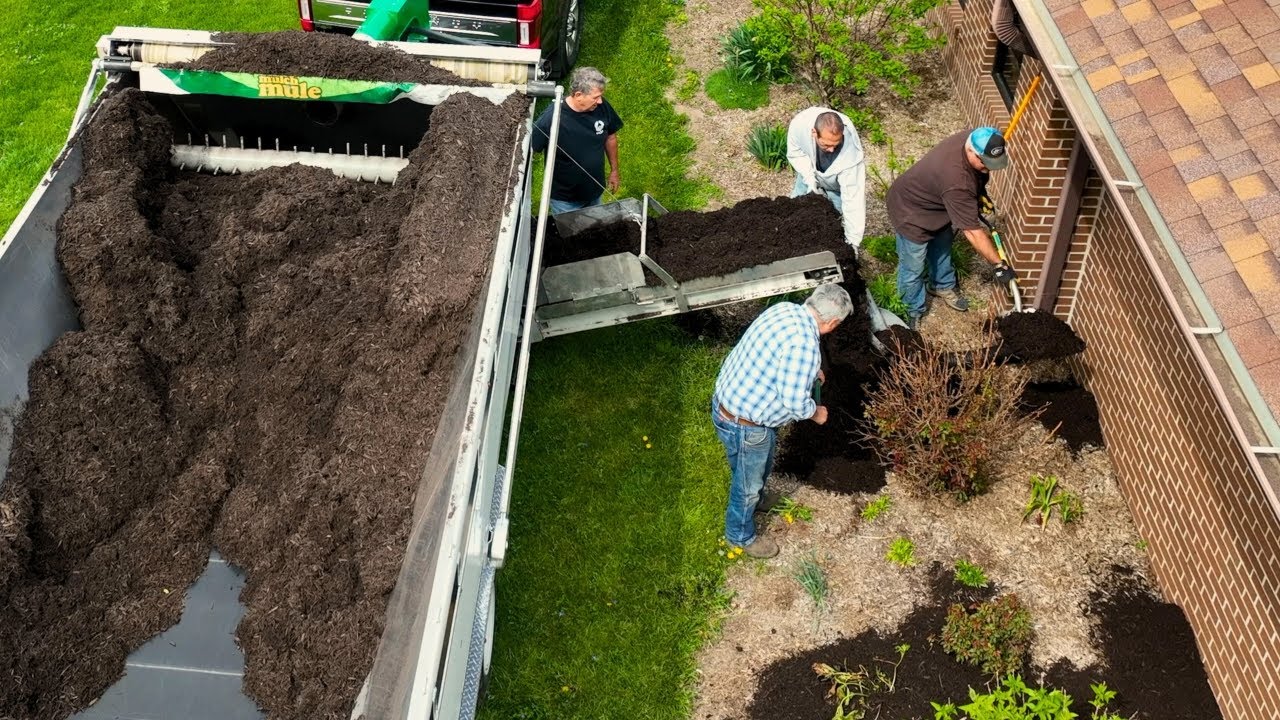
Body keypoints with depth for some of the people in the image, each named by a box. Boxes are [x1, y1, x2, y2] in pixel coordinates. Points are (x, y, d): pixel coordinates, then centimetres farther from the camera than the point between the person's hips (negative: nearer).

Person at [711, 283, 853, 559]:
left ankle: (753, 500, 61)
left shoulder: (785, 309, -2)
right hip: (743, 423, -9)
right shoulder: (804, 343, -31)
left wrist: (810, 369, 31)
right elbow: (794, 401, -27)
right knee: (748, 481, 18)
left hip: (729, 401, 9)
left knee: (761, 467, 34)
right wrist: (816, 413, -6)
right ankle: (741, 536, 42)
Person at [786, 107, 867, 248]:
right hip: (810, 172, 3)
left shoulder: (851, 151, -45)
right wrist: (809, 176, -31)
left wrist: (853, 242, -41)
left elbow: (853, 197, -41)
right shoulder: (800, 123, -39)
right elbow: (795, 152, -16)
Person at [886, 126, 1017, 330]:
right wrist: (999, 264, -28)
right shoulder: (956, 183, -43)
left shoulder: (973, 139, -21)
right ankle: (913, 310, 33)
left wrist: (980, 192, 4)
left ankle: (942, 286, 54)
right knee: (913, 268, 9)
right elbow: (972, 232, -35)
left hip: (934, 201, 8)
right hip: (910, 210, -8)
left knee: (942, 248, 28)